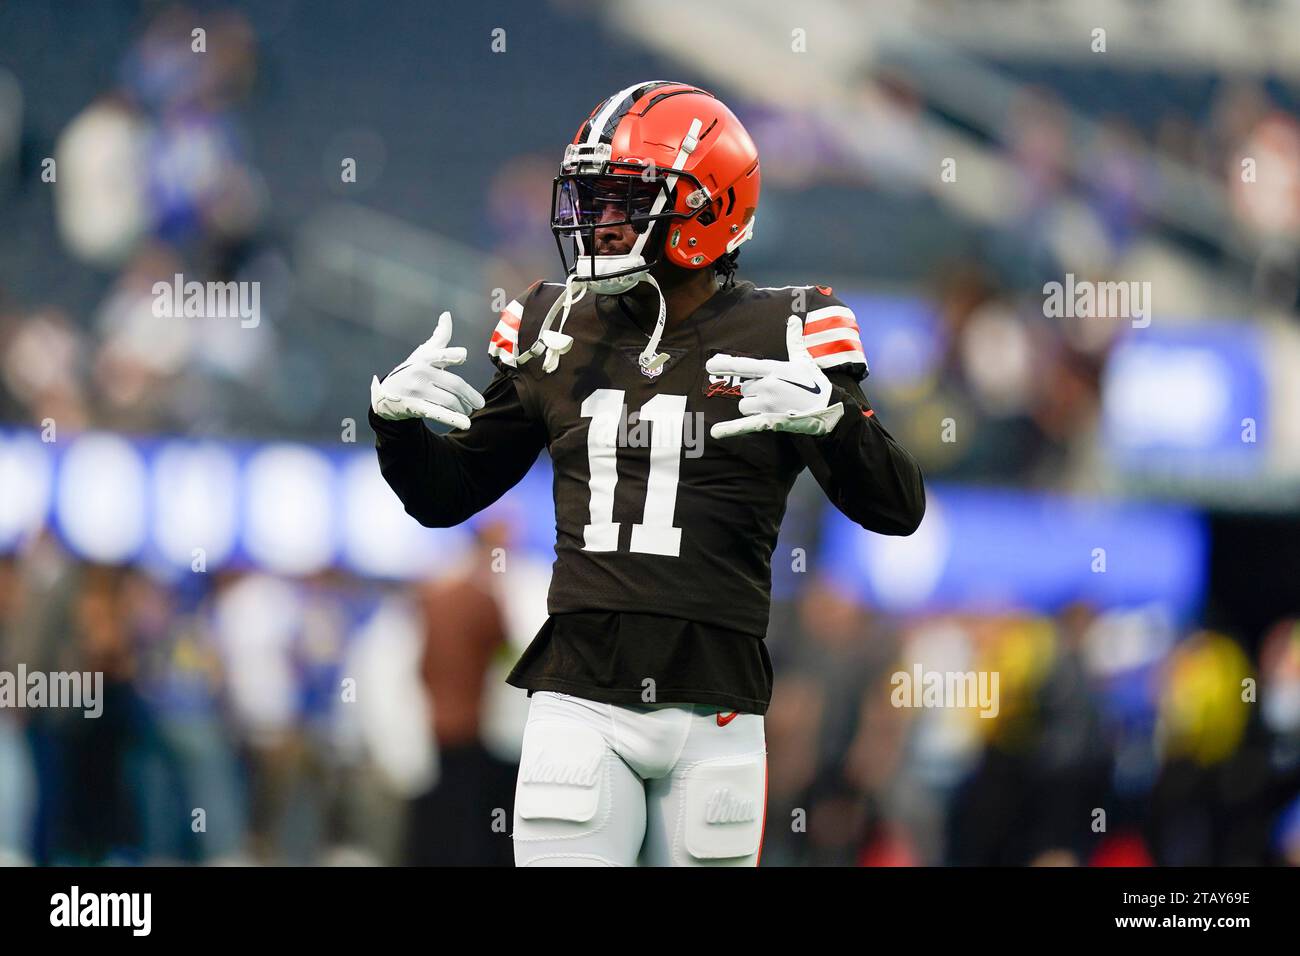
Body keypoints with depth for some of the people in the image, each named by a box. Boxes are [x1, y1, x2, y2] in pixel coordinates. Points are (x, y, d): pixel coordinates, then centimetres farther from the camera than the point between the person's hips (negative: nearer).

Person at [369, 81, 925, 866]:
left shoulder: (778, 337, -2)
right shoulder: (557, 331, 9)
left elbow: (896, 508, -7)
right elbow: (444, 498, 18)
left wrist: (829, 416, -26)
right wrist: (395, 419, -3)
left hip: (713, 712, -2)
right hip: (580, 705, 2)